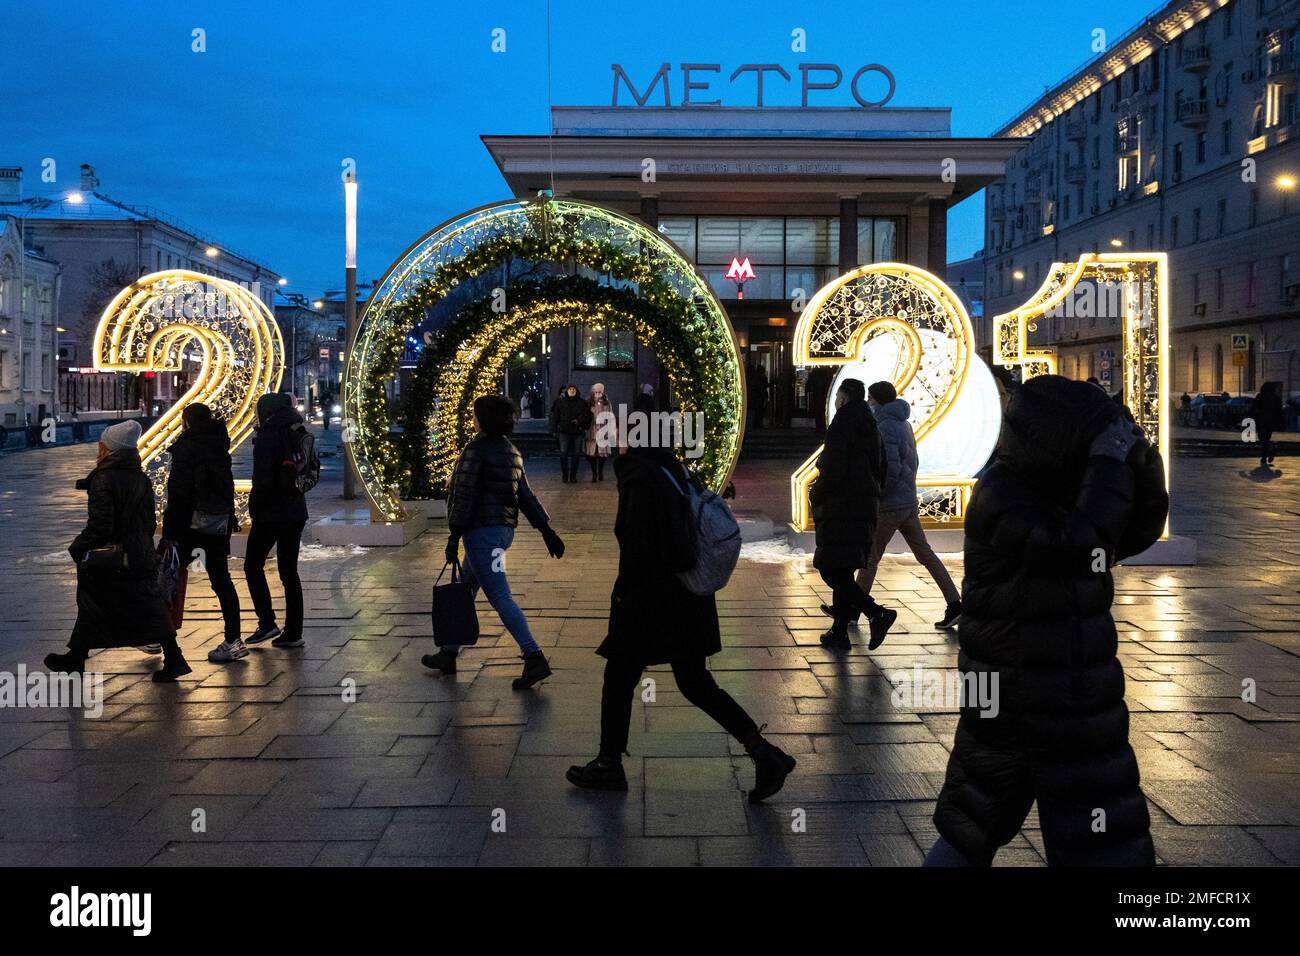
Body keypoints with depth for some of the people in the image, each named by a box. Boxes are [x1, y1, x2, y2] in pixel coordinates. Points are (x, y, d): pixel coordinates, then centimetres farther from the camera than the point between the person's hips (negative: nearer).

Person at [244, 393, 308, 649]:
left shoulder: (267, 438, -12)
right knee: (289, 571, 9)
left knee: (253, 565, 8)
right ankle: (293, 632, 9)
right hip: (296, 511, 7)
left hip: (271, 513, -7)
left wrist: (254, 507, -5)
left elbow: (262, 479, -18)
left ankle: (267, 622, 0)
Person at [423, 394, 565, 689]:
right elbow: (526, 496, 14)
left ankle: (534, 658, -18)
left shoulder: (476, 450, -11)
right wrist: (547, 531, 12)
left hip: (481, 530, -9)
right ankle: (448, 654, 28)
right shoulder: (511, 451, 14)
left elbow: (464, 495, -16)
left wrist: (454, 535, -14)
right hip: (504, 528, 9)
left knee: (499, 596, -11)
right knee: (464, 590, 19)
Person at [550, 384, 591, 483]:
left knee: (575, 454, 5)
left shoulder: (581, 402, 5)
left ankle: (573, 475, 13)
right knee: (563, 453, -5)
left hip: (577, 432, 1)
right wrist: (554, 430, 3)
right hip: (564, 431, -1)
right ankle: (564, 475, 5)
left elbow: (587, 415, 4)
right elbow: (555, 416, 7)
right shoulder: (560, 402, 5)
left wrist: (579, 420, -12)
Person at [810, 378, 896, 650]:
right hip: (866, 506, 9)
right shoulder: (870, 427, 17)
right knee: (842, 571, 13)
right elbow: (882, 472, 21)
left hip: (841, 508, -9)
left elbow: (833, 470, -19)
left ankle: (877, 613, -20)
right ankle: (839, 633, 14)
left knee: (830, 570, -9)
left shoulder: (841, 425, -11)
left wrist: (815, 495, -4)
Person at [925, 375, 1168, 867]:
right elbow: (1080, 547, -35)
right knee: (969, 838, 11)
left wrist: (1139, 471, -12)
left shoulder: (1066, 489, 0)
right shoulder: (1000, 499, -23)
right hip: (1011, 709, -7)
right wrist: (1109, 462, -28)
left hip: (1083, 711, 8)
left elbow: (1137, 532, 6)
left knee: (1111, 846, 16)